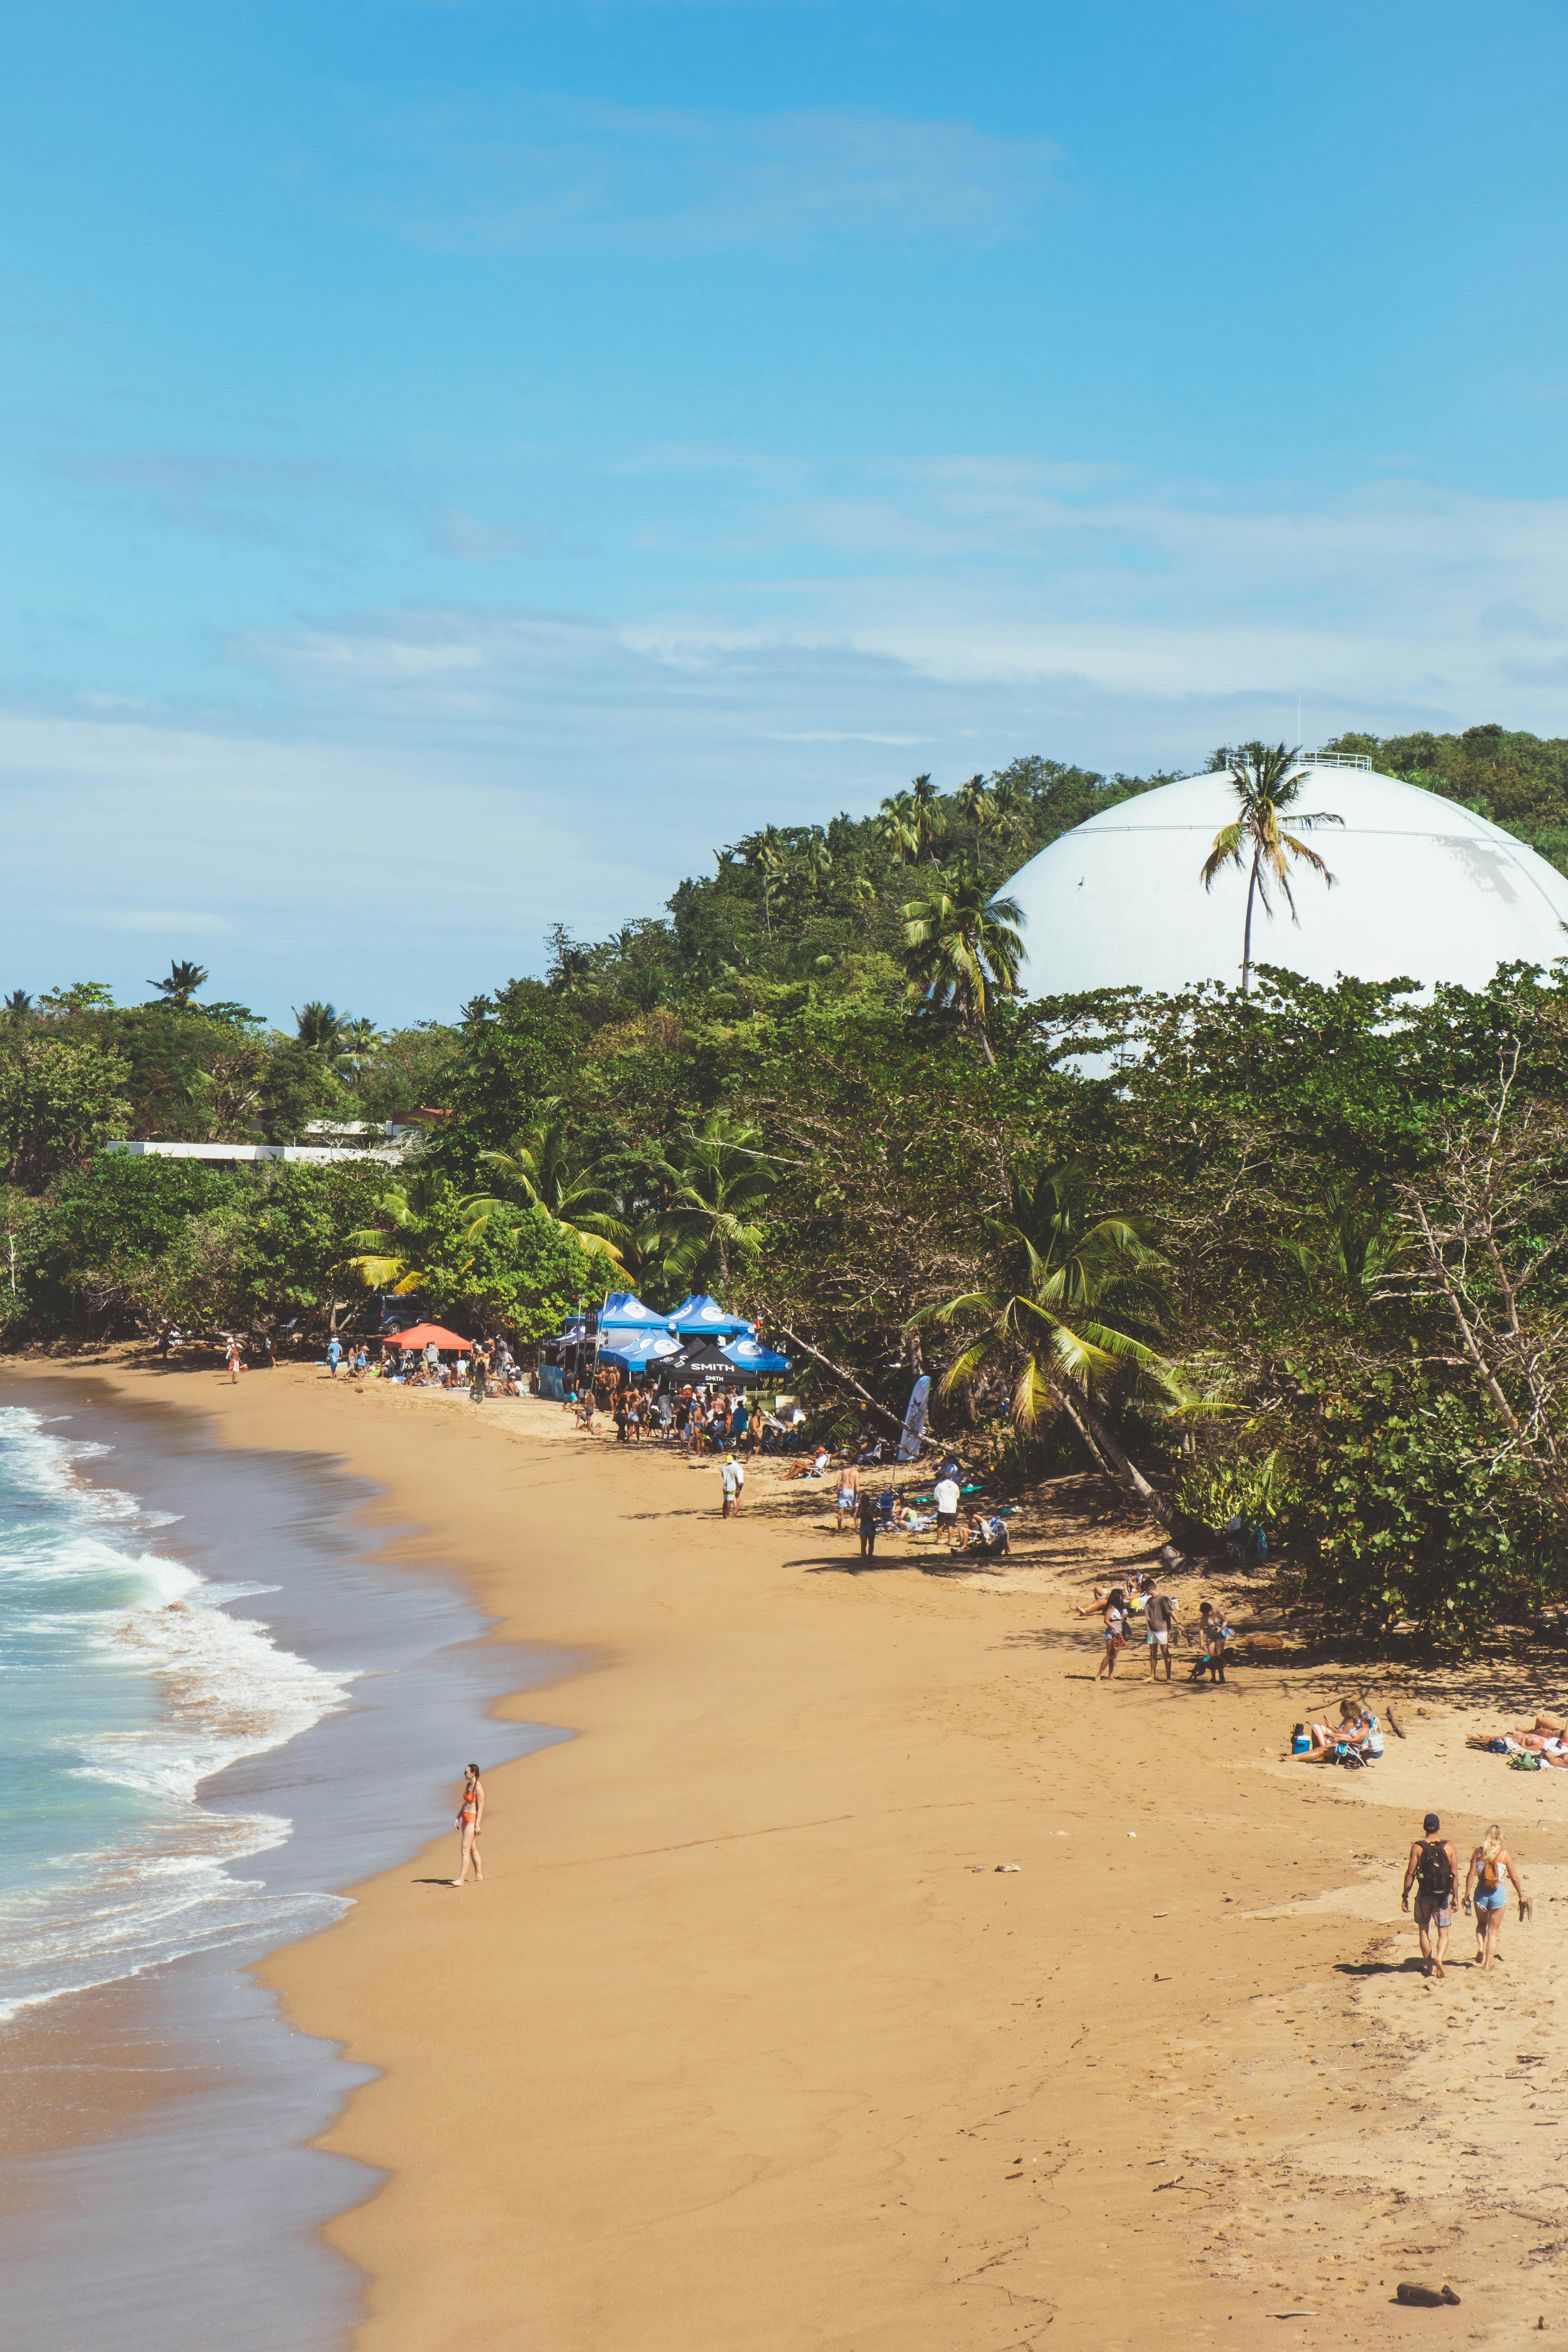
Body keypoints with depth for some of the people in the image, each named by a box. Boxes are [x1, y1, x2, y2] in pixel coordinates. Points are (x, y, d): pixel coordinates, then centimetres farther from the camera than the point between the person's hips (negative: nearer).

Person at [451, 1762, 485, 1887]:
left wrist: (477, 1825, -20)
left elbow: (481, 1807, -18)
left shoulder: (478, 1788, -16)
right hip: (465, 1819, 10)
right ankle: (479, 1876, 22)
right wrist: (458, 1818, 16)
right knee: (473, 1849, 14)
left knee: (465, 1850, -13)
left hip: (473, 1820, -10)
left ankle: (461, 1879, -15)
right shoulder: (468, 1785, 12)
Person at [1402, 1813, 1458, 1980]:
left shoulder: (1418, 1847, -7)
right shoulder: (1448, 1848, -3)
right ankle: (1439, 1958, -18)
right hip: (1443, 1897, 1)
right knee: (1444, 1933, 8)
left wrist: (1405, 1896, 0)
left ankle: (1429, 1966, 21)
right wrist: (1455, 1897, 8)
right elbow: (1455, 1876, -1)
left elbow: (1410, 1874, -8)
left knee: (1424, 1931, 17)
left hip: (1424, 1895, -1)